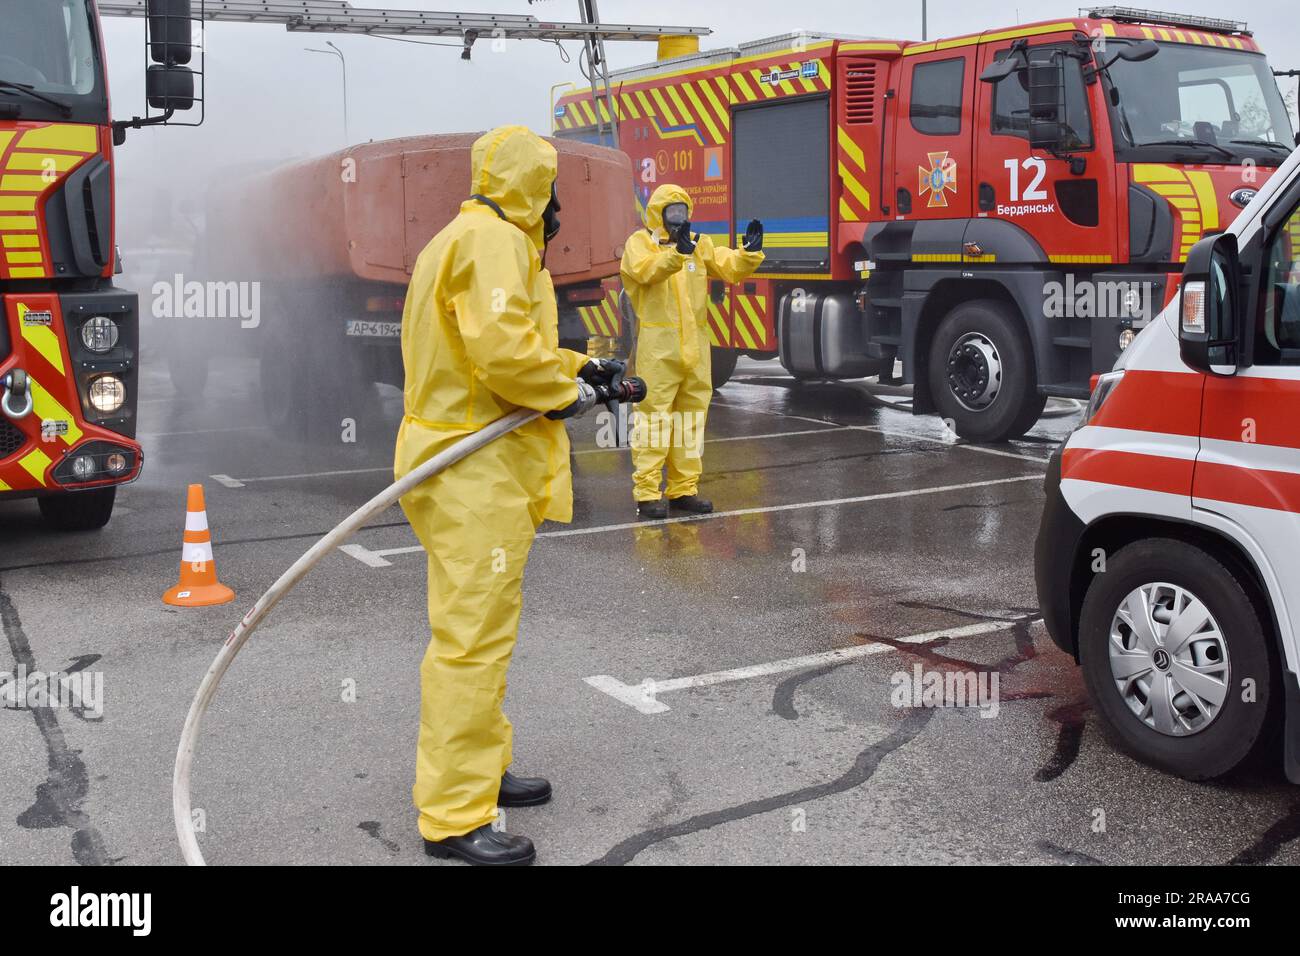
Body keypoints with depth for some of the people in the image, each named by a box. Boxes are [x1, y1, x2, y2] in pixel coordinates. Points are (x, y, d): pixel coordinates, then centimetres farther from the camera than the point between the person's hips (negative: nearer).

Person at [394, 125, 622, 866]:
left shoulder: (489, 238, 21)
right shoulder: (493, 240, -14)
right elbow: (500, 347, -26)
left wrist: (574, 365, 15)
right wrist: (566, 390, -11)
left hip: (483, 468, 12)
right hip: (476, 472, -12)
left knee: (483, 630, 20)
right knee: (473, 636, -8)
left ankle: (480, 768, 34)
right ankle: (454, 817, -2)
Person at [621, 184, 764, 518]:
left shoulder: (699, 244, 14)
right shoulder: (640, 241, -1)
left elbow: (730, 267, 4)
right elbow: (645, 270, -22)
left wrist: (750, 252, -16)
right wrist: (677, 252, -37)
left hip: (695, 346, 6)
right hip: (658, 346, -6)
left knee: (691, 414, 11)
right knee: (655, 413, -5)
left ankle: (683, 489, 20)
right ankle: (647, 493, -1)